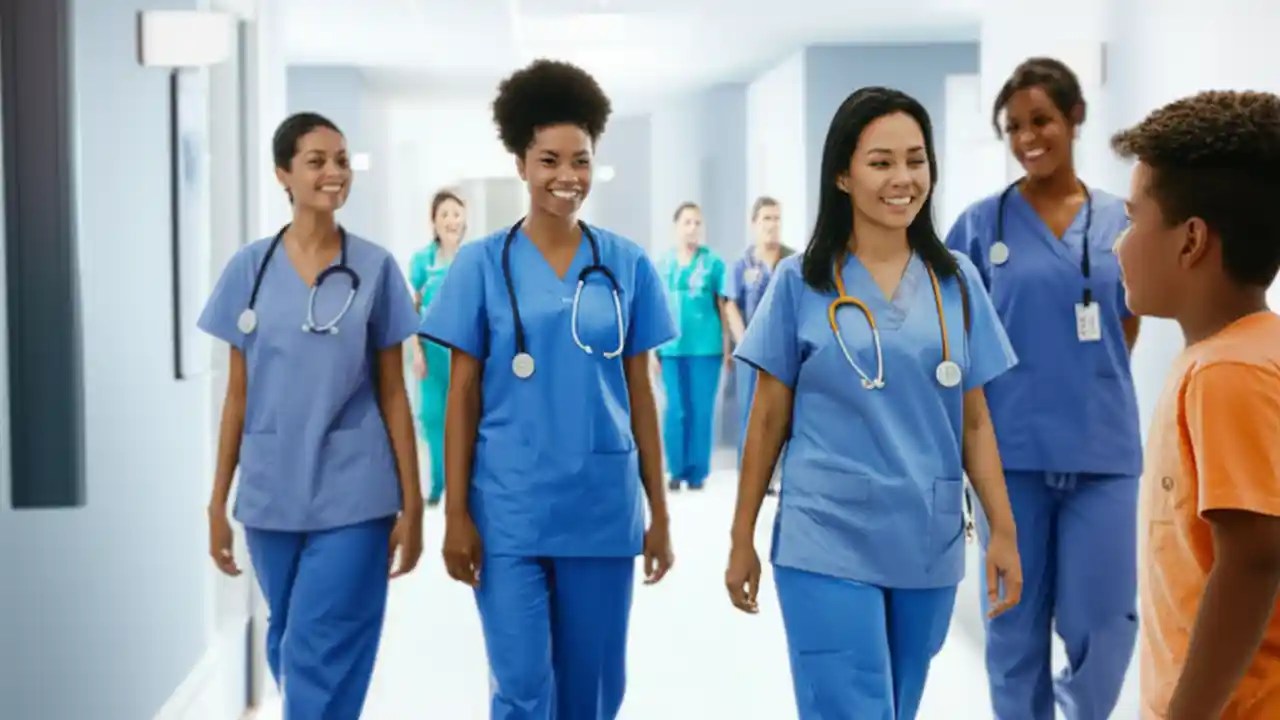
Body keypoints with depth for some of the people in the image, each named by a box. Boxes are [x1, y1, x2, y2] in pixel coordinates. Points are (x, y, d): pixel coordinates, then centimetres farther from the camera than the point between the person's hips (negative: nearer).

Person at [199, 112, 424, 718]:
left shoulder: (375, 268, 0)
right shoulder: (250, 268, 3)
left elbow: (392, 392, 2)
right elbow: (238, 393, 7)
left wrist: (411, 503, -1)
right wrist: (218, 500, 6)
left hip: (353, 495, -2)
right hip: (271, 494, 3)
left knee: (321, 659, -6)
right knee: (288, 648, 15)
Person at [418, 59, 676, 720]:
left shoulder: (627, 264, 3)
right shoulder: (482, 263, -1)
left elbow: (640, 394, 6)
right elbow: (462, 395, 0)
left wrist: (659, 512, 6)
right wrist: (455, 512, -5)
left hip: (604, 506, 2)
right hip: (509, 510, -2)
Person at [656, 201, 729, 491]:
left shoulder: (713, 262, 0)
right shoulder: (663, 263, 6)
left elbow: (723, 305, 3)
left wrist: (727, 346, 0)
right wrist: (653, 348, 9)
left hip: (706, 346, -2)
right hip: (672, 346, 2)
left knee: (702, 409, 3)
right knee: (676, 409, 4)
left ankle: (697, 472, 10)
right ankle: (677, 469, 13)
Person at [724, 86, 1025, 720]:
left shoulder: (957, 282, 5)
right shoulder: (800, 283, -2)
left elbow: (974, 421, 8)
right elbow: (769, 419, 2)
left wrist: (1003, 531, 3)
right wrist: (742, 539, 3)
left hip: (928, 545, 3)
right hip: (826, 544, -3)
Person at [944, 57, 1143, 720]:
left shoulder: (1121, 221, 5)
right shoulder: (982, 225, 0)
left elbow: (1127, 331, 14)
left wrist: (1082, 385, 6)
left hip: (1102, 450, 1)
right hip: (1010, 450, -1)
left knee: (1103, 623, 0)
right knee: (1015, 624, 7)